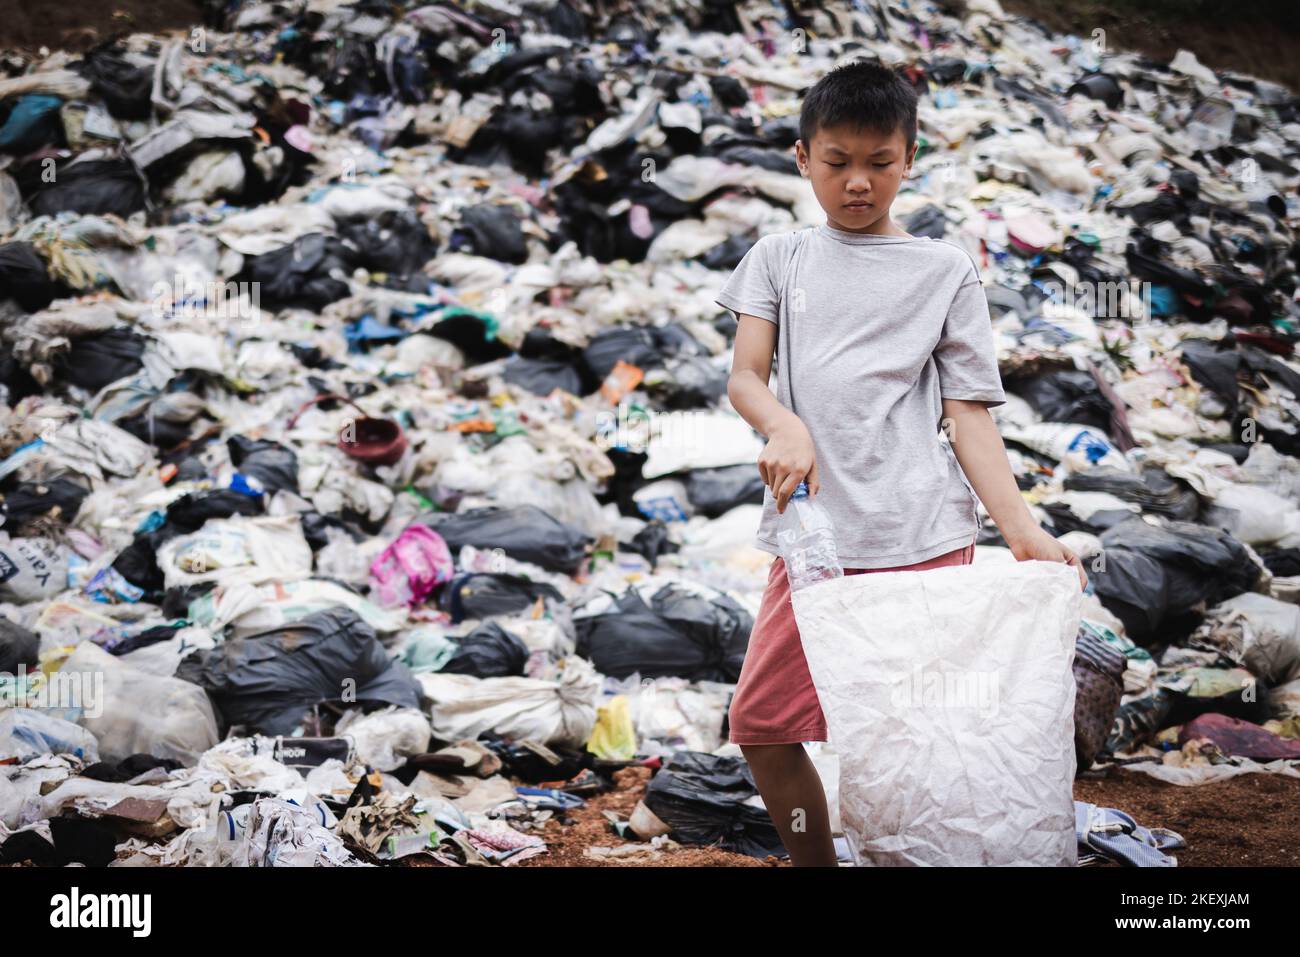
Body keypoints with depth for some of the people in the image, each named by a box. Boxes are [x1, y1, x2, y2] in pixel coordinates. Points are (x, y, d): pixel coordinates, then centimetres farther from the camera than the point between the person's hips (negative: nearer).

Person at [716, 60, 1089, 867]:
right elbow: (745, 377, 3)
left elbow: (967, 414, 4)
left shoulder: (945, 271, 8)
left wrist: (1022, 529, -9)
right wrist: (784, 425, -21)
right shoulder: (780, 259, 14)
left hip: (922, 541, -2)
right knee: (761, 724, 4)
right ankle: (816, 862, 23)